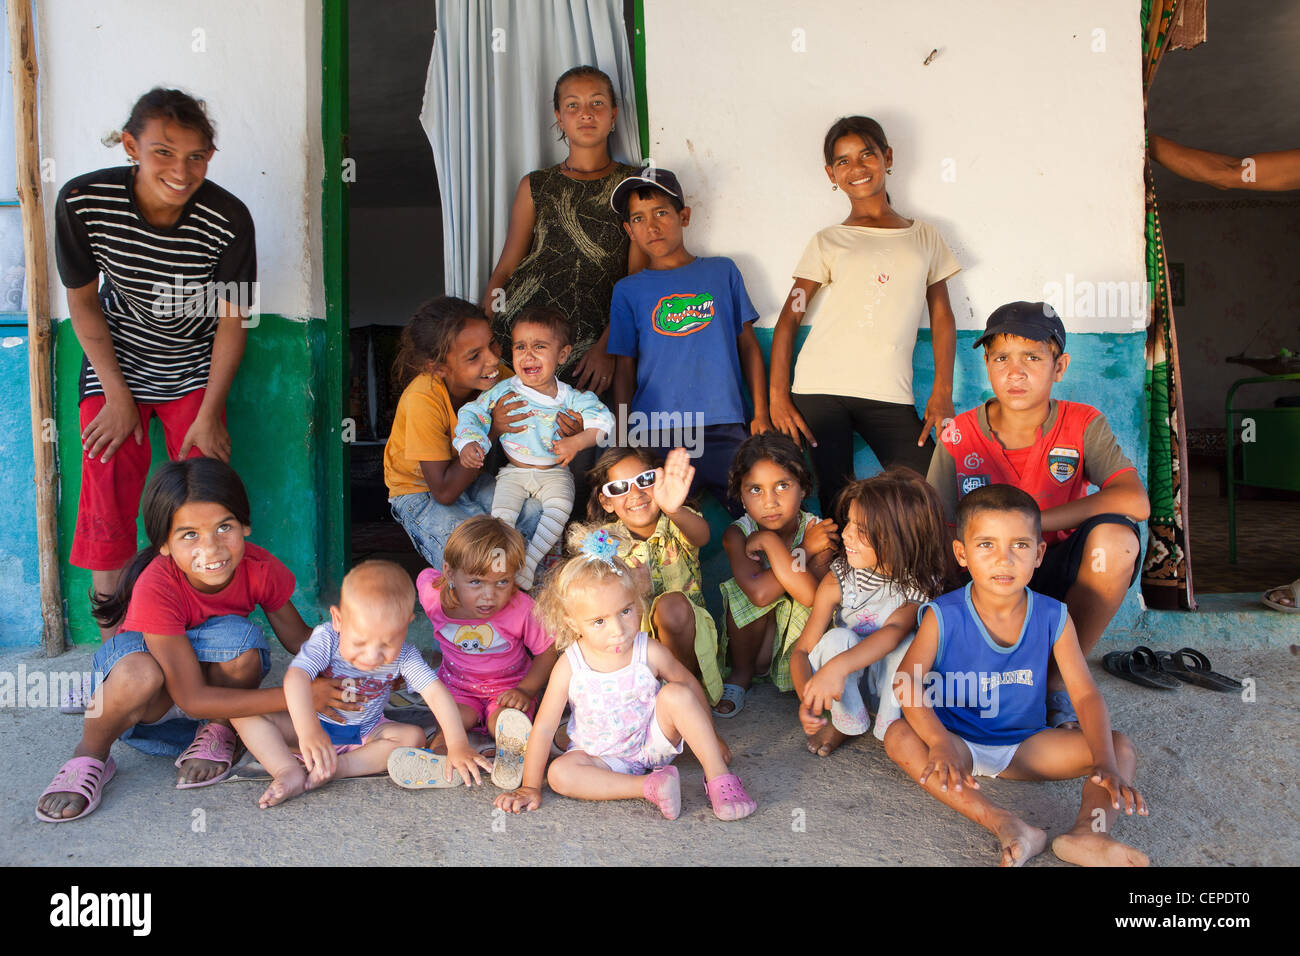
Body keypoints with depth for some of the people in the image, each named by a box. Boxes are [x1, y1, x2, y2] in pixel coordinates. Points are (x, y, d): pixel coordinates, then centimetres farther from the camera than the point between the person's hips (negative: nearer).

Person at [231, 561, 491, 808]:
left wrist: (458, 745, -39)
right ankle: (289, 772, -38)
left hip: (364, 732, 1)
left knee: (413, 736, -24)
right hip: (314, 723, -1)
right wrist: (308, 732, -58)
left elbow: (436, 693, -27)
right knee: (244, 714, -21)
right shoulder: (326, 639, -27)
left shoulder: (403, 655, -21)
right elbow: (296, 678, -42)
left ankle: (335, 768, -33)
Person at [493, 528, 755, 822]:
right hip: (602, 758, 1)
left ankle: (718, 777, -20)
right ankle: (650, 785, -27)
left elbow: (690, 684, -2)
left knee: (677, 694, -27)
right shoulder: (569, 666, -21)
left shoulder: (650, 653, -19)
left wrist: (708, 737, 8)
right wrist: (531, 787, -11)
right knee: (560, 773, -28)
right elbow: (544, 727, -13)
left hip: (654, 741, 0)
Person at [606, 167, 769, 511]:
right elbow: (625, 369, 10)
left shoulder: (722, 271, 14)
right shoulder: (628, 290, 12)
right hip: (656, 433, 0)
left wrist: (761, 415, 6)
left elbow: (748, 345, 14)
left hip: (725, 430, 1)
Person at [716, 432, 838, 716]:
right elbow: (759, 593, -36)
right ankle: (742, 673, -5)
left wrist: (770, 541, -35)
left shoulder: (817, 531, -19)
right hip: (751, 627, 2)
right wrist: (806, 552, -32)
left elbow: (810, 595, -36)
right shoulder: (738, 534, -19)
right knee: (745, 592, -29)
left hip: (799, 631, -1)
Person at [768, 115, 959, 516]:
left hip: (890, 394, 1)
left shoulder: (924, 236, 15)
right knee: (835, 504, -2)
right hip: (820, 390, -1)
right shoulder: (828, 242, 10)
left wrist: (942, 393, 3)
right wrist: (778, 397, -3)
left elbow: (941, 315, 15)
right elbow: (789, 318, 7)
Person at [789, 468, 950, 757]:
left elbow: (894, 631, -40)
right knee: (837, 638, -31)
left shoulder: (920, 584, -21)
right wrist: (807, 696, -38)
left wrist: (839, 666, -58)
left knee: (908, 644, -32)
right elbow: (802, 650, -15)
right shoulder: (837, 581, -17)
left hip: (891, 678, -1)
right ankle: (845, 723, -9)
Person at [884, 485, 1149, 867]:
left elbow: (1085, 695, -11)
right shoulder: (943, 616, -14)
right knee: (899, 737, -32)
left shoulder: (1053, 618, -7)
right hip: (959, 745, -2)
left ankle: (1087, 833, -37)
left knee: (1122, 748, -13)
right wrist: (939, 742, -40)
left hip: (1026, 746, 3)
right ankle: (1007, 828, -40)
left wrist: (1106, 764, -28)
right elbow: (907, 681, -22)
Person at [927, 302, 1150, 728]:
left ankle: (1055, 681, -12)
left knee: (1114, 535, -31)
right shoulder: (959, 436, -6)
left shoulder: (1082, 426, -7)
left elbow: (1135, 502, -25)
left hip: (1058, 580, 1)